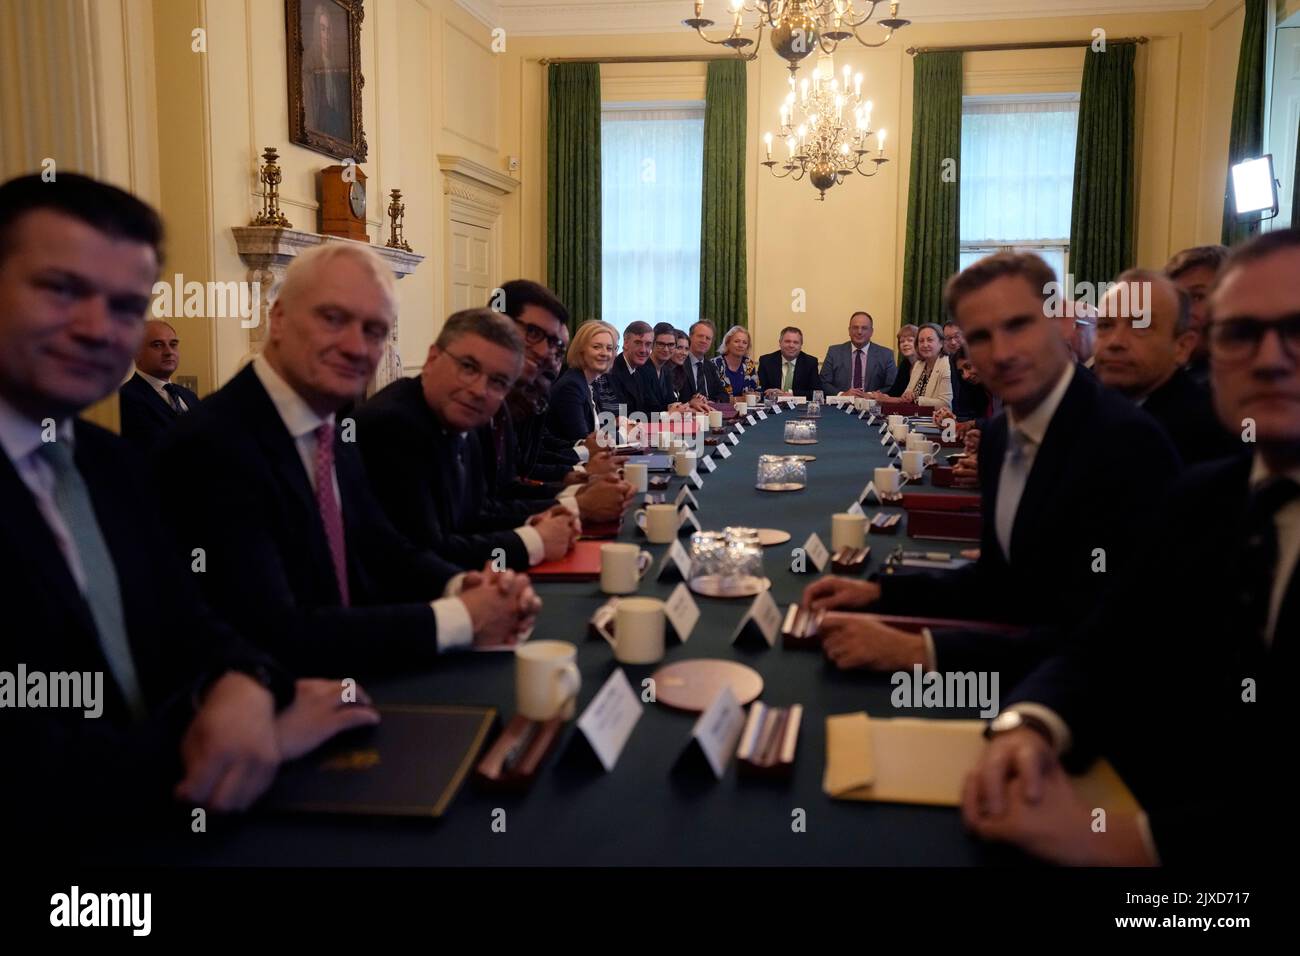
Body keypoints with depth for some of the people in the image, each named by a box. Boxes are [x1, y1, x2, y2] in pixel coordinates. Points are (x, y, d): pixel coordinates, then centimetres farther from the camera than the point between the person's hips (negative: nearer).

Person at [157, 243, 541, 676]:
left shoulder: (331, 433, 4)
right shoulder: (213, 445, -22)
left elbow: (387, 553, 10)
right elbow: (272, 636, -28)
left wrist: (463, 587, -11)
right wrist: (458, 618, -23)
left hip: (351, 681, 8)